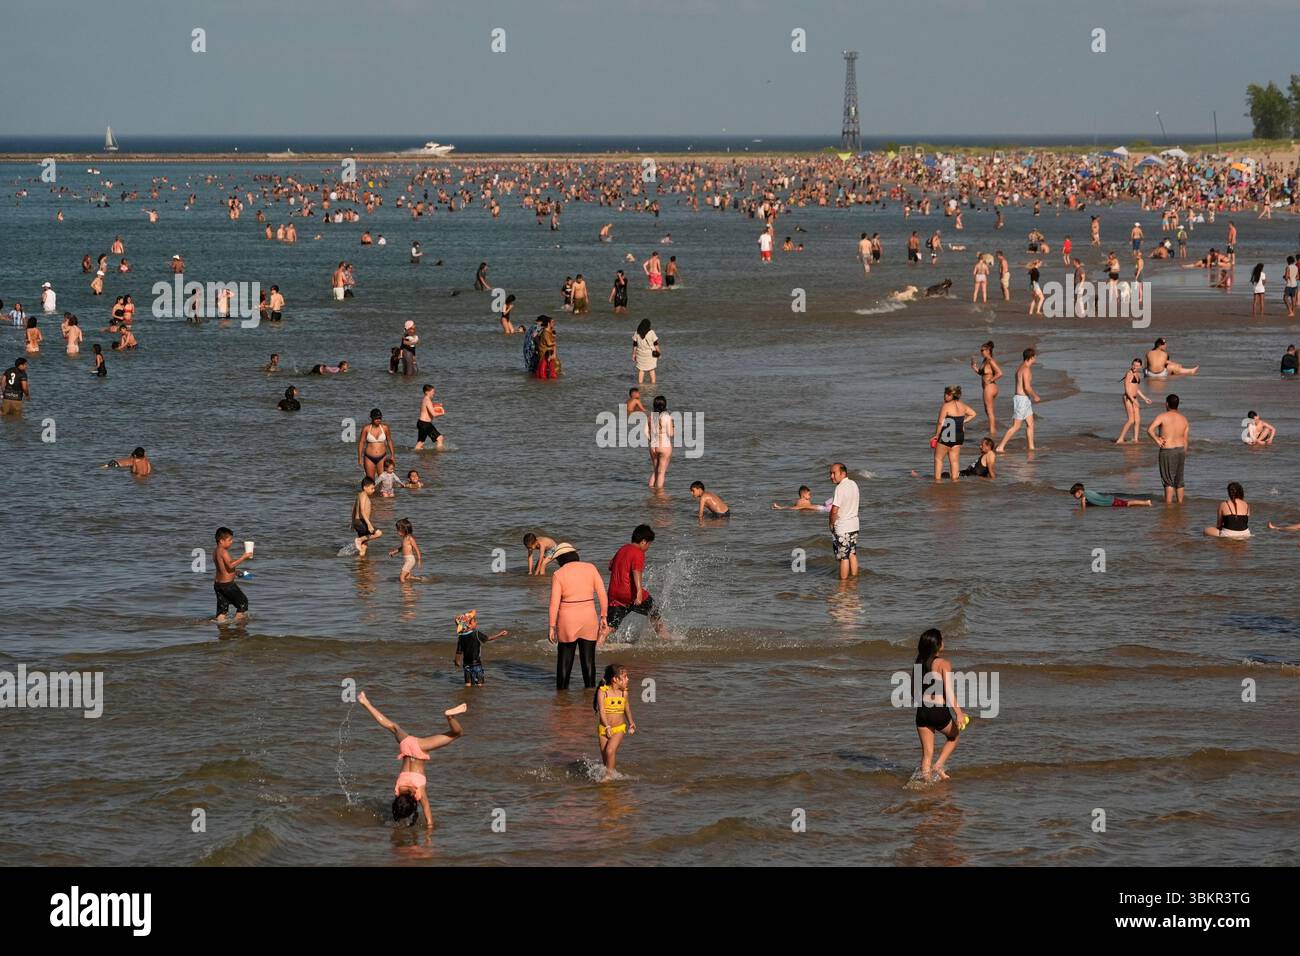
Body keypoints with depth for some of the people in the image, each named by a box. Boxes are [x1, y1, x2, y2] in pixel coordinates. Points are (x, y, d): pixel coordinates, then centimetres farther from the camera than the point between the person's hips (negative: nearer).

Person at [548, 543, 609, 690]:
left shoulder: (558, 575, -7)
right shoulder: (590, 568, -1)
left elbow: (554, 603, -10)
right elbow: (602, 594, -2)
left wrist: (552, 627, -4)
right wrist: (604, 617, 4)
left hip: (567, 619, -2)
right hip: (589, 617, 2)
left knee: (564, 661, 11)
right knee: (588, 660, 10)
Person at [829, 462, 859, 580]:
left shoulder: (840, 488, -21)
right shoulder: (853, 484, 5)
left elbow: (835, 510, -22)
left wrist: (831, 523, -7)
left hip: (842, 527, -8)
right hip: (854, 524, 8)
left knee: (844, 557, -1)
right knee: (852, 554, 15)